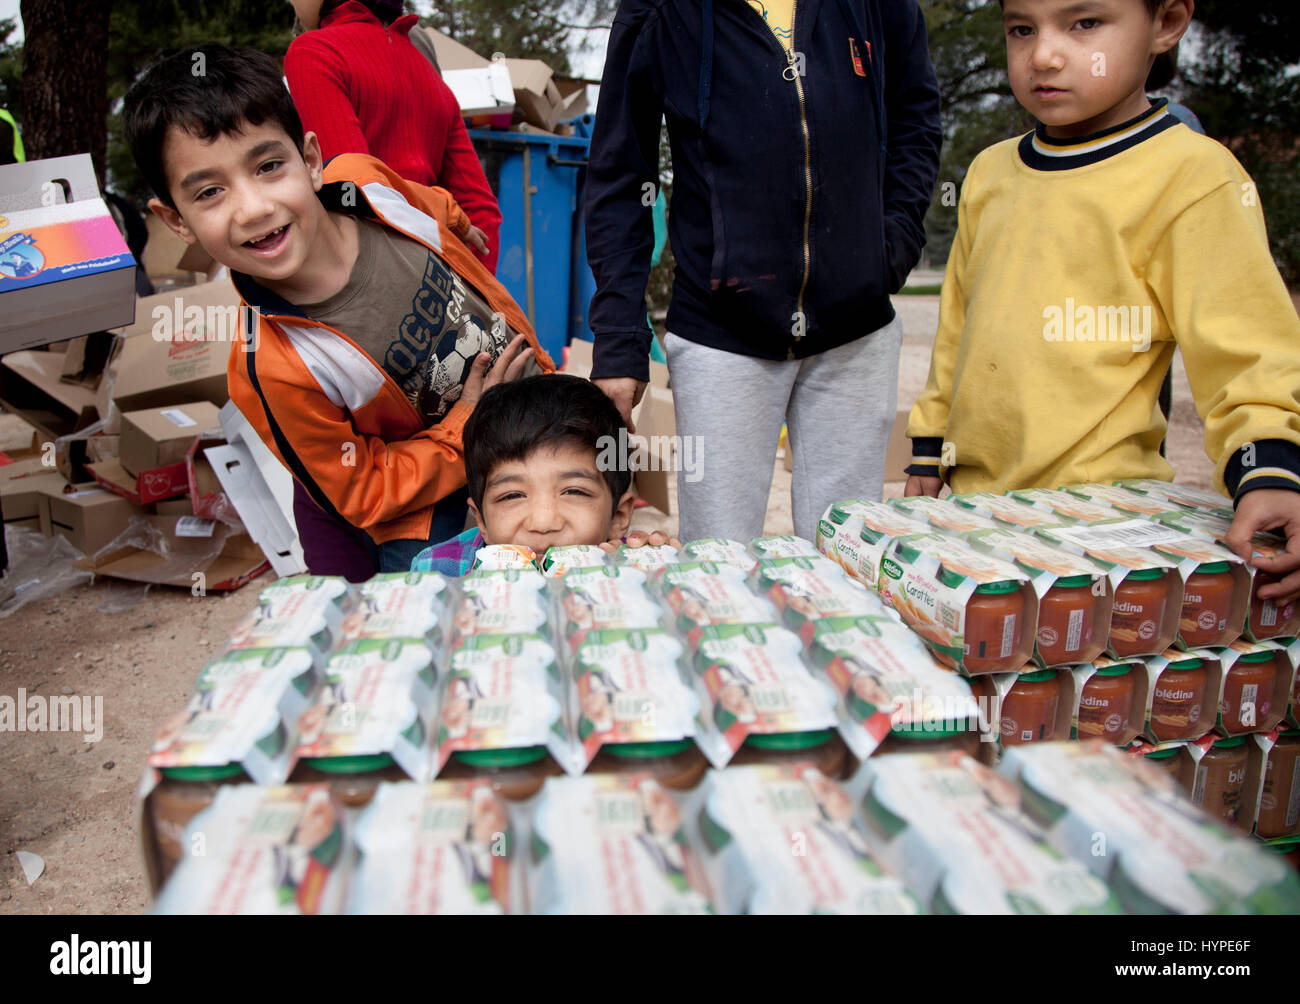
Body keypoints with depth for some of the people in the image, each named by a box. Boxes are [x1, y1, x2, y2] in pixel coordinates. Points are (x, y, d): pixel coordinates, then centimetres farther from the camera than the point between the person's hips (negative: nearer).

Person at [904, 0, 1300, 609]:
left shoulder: (1193, 176, -8)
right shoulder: (989, 172, 11)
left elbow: (1246, 350, -10)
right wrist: (929, 451, 20)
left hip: (1098, 512, -5)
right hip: (973, 494, 6)